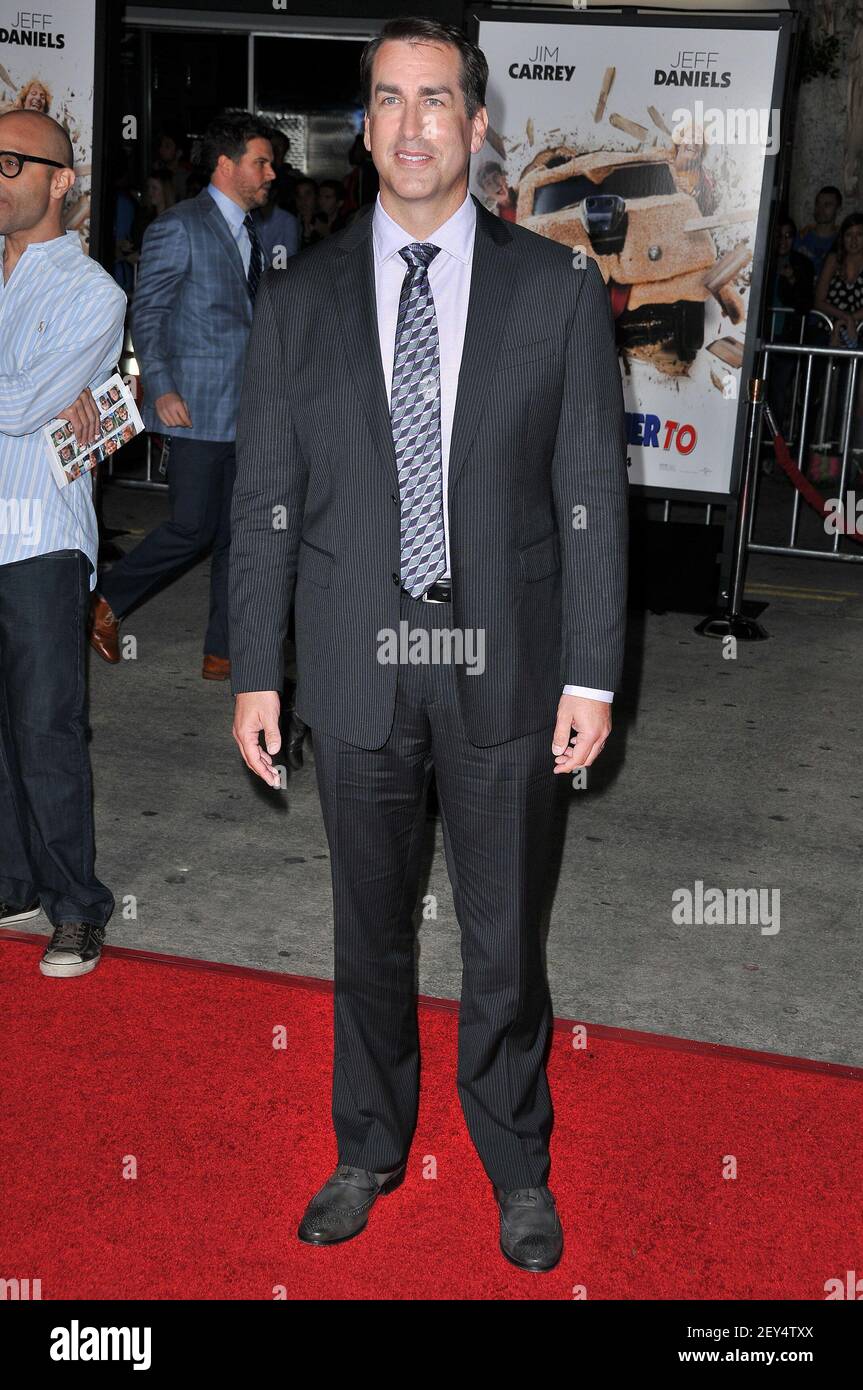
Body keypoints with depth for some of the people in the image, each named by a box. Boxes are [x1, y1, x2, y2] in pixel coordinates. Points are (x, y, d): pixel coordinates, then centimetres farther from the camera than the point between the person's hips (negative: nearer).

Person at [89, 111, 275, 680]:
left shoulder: (249, 231, 16)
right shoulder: (179, 226, -8)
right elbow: (147, 313, -9)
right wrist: (162, 390, -17)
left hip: (247, 410, 8)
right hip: (198, 406, -8)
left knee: (237, 534, 6)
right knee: (191, 529, -7)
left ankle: (223, 653, 13)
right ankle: (107, 602, 15)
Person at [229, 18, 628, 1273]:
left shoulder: (558, 290, 0)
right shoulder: (299, 299, 3)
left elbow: (592, 496, -1)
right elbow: (266, 501, 3)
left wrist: (591, 674, -5)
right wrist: (255, 673, 0)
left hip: (506, 669, -1)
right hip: (357, 667, 1)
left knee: (505, 940, 12)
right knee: (370, 934, 15)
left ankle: (518, 1167, 34)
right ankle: (369, 1150, 37)